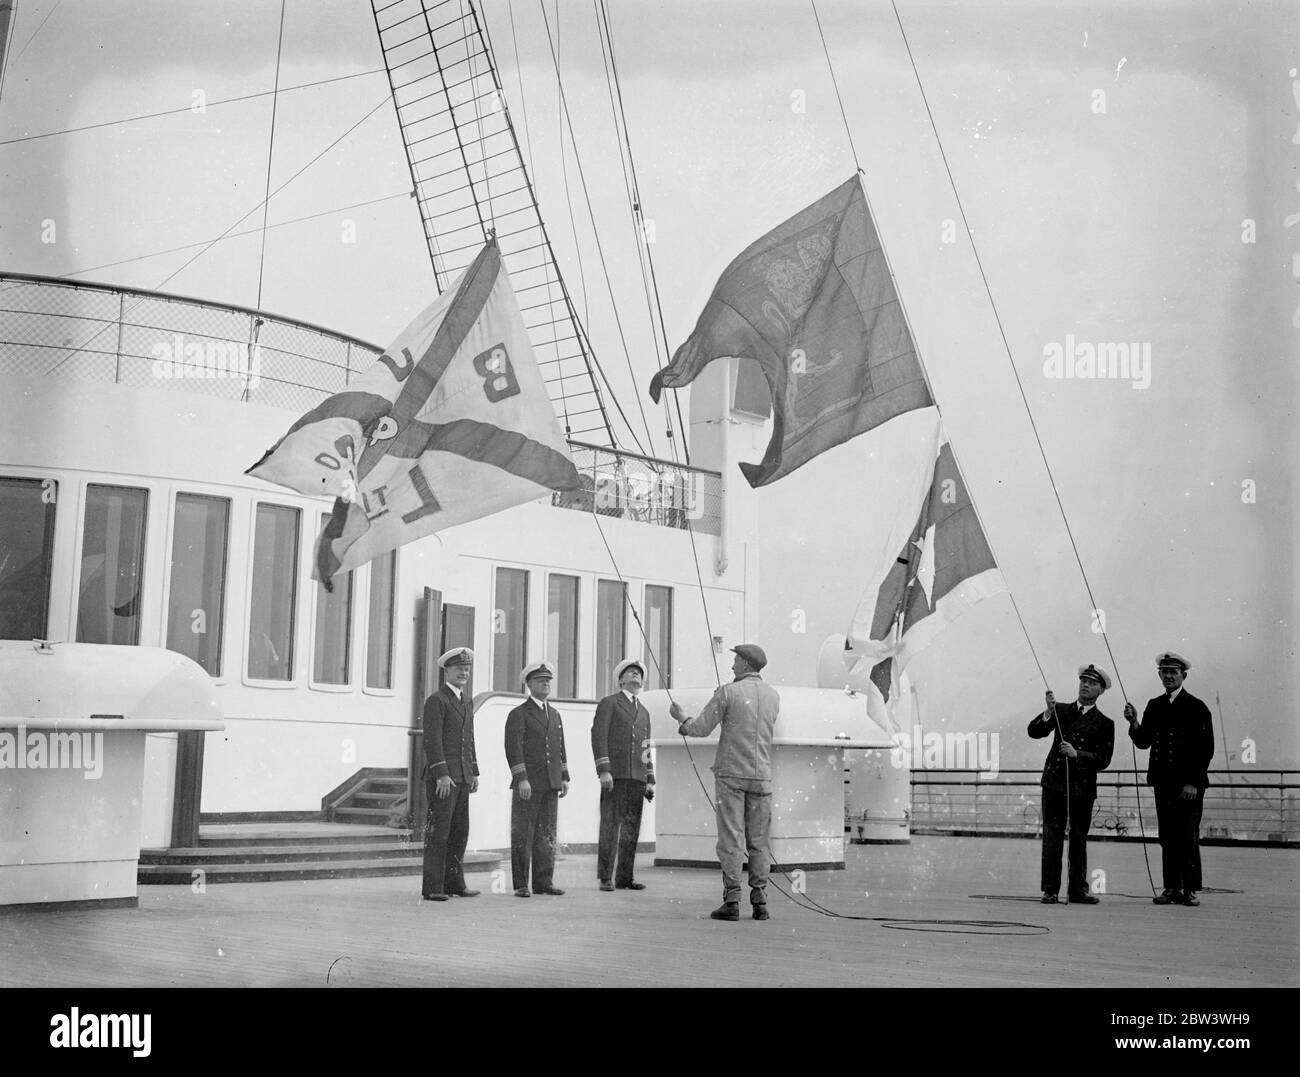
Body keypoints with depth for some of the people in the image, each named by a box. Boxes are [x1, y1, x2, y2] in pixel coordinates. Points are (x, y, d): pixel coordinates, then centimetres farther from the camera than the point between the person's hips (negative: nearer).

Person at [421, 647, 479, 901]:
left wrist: (474, 773, 16)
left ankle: (454, 882, 15)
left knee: (460, 832, 9)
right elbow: (432, 740, -15)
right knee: (438, 832, -7)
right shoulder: (436, 701, -8)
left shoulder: (467, 703, 19)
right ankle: (432, 887, -6)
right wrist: (442, 775, -21)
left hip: (462, 777, 8)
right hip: (441, 777, -8)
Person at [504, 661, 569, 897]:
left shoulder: (555, 715, 18)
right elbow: (513, 749, -10)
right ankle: (521, 884, 0)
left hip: (550, 784, 6)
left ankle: (544, 881, 9)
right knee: (522, 834, -3)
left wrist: (565, 777, 11)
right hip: (527, 784, -6)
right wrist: (521, 779, -18)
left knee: (547, 833, 5)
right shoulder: (518, 714, -2)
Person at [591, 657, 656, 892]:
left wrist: (650, 781, 13)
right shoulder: (609, 703, 4)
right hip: (614, 775, -5)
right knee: (610, 825, -7)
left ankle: (624, 877, 5)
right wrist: (603, 770, -16)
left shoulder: (644, 712, 23)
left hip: (636, 778, 6)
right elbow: (598, 737, -6)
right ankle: (605, 878, -4)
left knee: (631, 828, 2)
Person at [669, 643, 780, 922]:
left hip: (731, 774, -4)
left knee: (730, 838, -3)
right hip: (761, 774, 4)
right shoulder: (773, 696, 8)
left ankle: (731, 901, -5)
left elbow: (700, 729, -4)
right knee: (758, 840, 7)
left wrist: (681, 718, 16)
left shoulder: (728, 692, -7)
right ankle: (759, 902, 4)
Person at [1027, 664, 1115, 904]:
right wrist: (1049, 712, -15)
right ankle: (1050, 890, -1)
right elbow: (1034, 732, 1)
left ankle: (1078, 889, 14)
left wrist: (1076, 754, -15)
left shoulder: (1104, 724, 6)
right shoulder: (1061, 711, 12)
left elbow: (1103, 760, -2)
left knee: (1079, 840, 6)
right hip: (1054, 783, 0)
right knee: (1052, 838, -3)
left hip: (1083, 788, 0)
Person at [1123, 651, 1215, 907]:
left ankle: (1190, 890, 3)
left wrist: (1193, 782, -12)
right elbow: (1143, 742, 10)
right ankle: (1172, 888, 10)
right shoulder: (1154, 706, 13)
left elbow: (1206, 749, -6)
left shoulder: (1197, 708, -2)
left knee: (1189, 838, -3)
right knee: (1167, 837, 5)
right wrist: (1134, 723, -9)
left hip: (1189, 784, -4)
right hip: (1163, 782, 5)